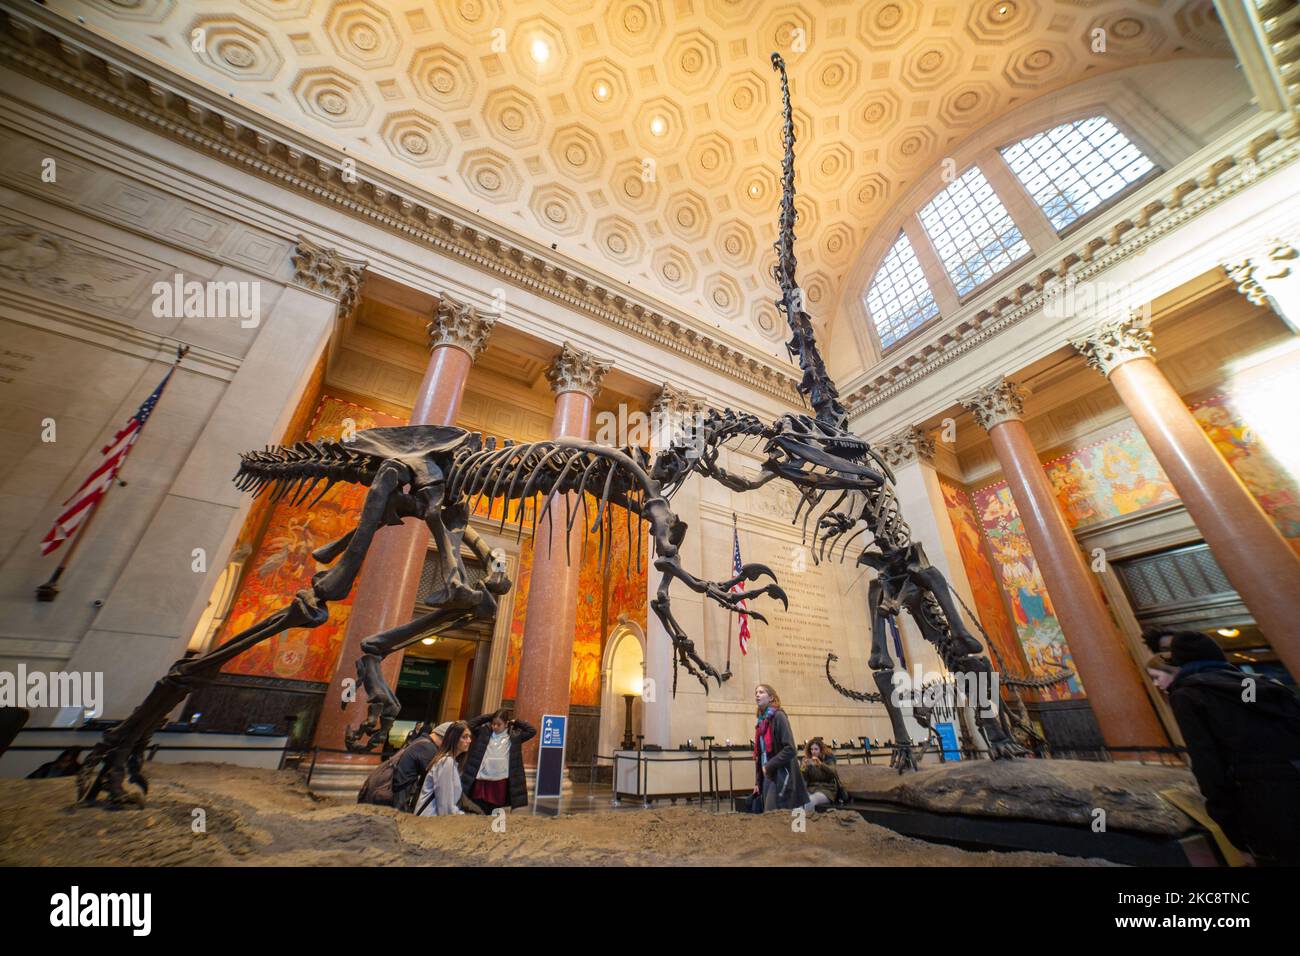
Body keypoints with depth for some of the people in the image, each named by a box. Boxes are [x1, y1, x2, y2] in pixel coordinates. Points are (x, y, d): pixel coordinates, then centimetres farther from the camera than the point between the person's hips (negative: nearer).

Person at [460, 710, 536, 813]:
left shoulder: (514, 737, -1)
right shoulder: (485, 732, 5)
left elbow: (532, 731, -7)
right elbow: (471, 724, 1)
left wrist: (515, 722, -2)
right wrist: (489, 717, -1)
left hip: (500, 783, -1)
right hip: (481, 781, 1)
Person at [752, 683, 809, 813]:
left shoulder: (778, 716, -10)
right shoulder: (761, 722, 13)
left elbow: (790, 749, -18)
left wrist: (769, 766, -16)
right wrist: (757, 781, 12)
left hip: (781, 777, -7)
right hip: (767, 777, 7)